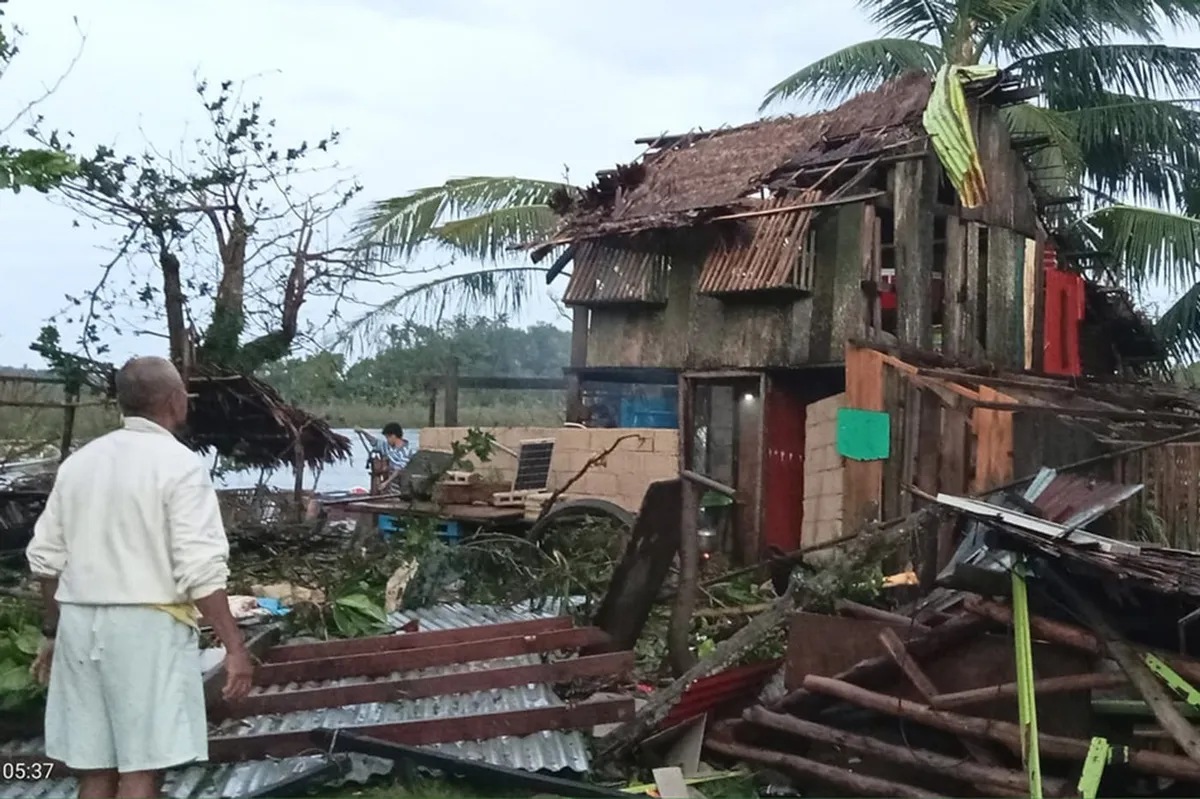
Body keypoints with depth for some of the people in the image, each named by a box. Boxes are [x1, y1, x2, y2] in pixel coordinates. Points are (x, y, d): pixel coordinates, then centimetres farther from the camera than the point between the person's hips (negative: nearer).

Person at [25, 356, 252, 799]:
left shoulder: (79, 462, 9)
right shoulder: (179, 464, -10)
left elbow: (46, 558, 12)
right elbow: (201, 570, -17)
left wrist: (52, 632, 23)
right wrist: (234, 646, -13)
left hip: (81, 623, 7)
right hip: (148, 625, -6)